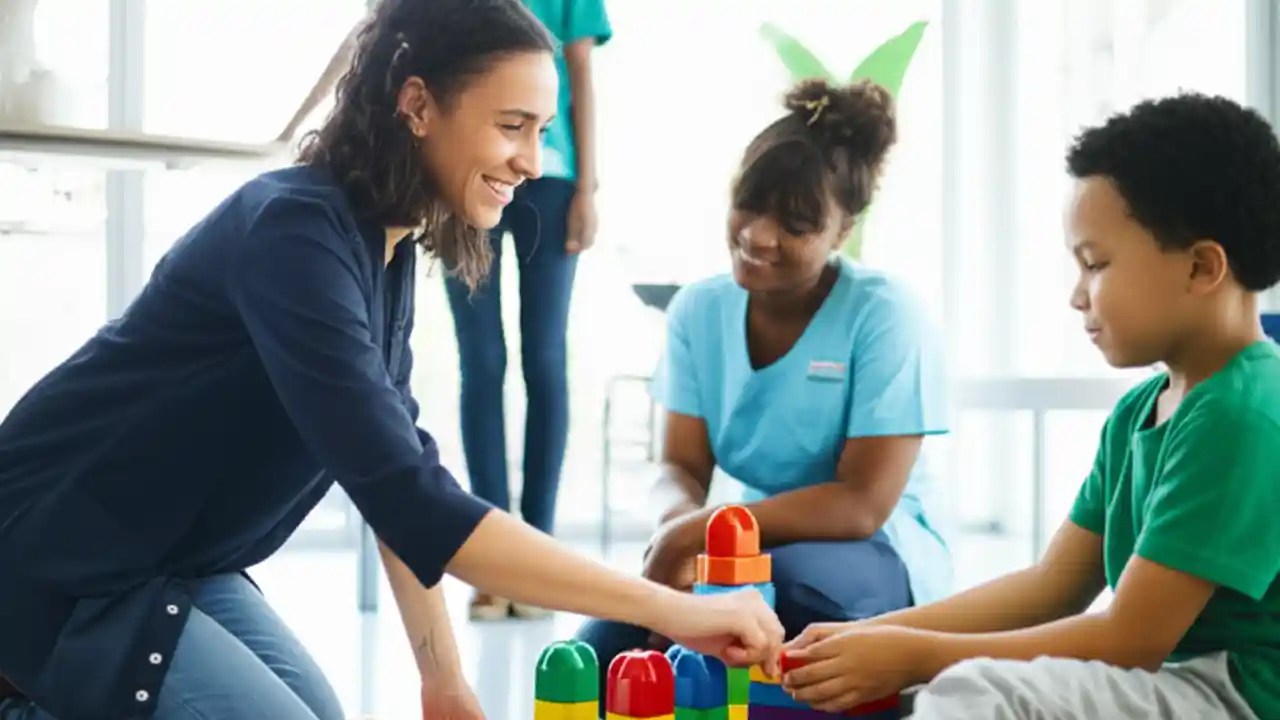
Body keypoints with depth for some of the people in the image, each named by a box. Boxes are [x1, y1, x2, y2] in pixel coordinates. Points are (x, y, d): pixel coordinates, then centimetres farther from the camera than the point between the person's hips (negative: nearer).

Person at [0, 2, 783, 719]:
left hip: (174, 561, 9)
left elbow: (400, 475, 7)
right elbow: (411, 503, -35)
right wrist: (668, 610, -34)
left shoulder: (386, 248, 3)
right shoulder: (298, 233, -27)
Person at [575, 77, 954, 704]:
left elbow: (863, 504, -21)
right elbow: (682, 468, -3)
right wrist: (679, 526, -29)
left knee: (779, 578, -38)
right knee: (604, 654, -18)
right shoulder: (699, 309, -1)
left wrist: (700, 532, -28)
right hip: (757, 544, 4)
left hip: (880, 559, -4)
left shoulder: (885, 315, -16)